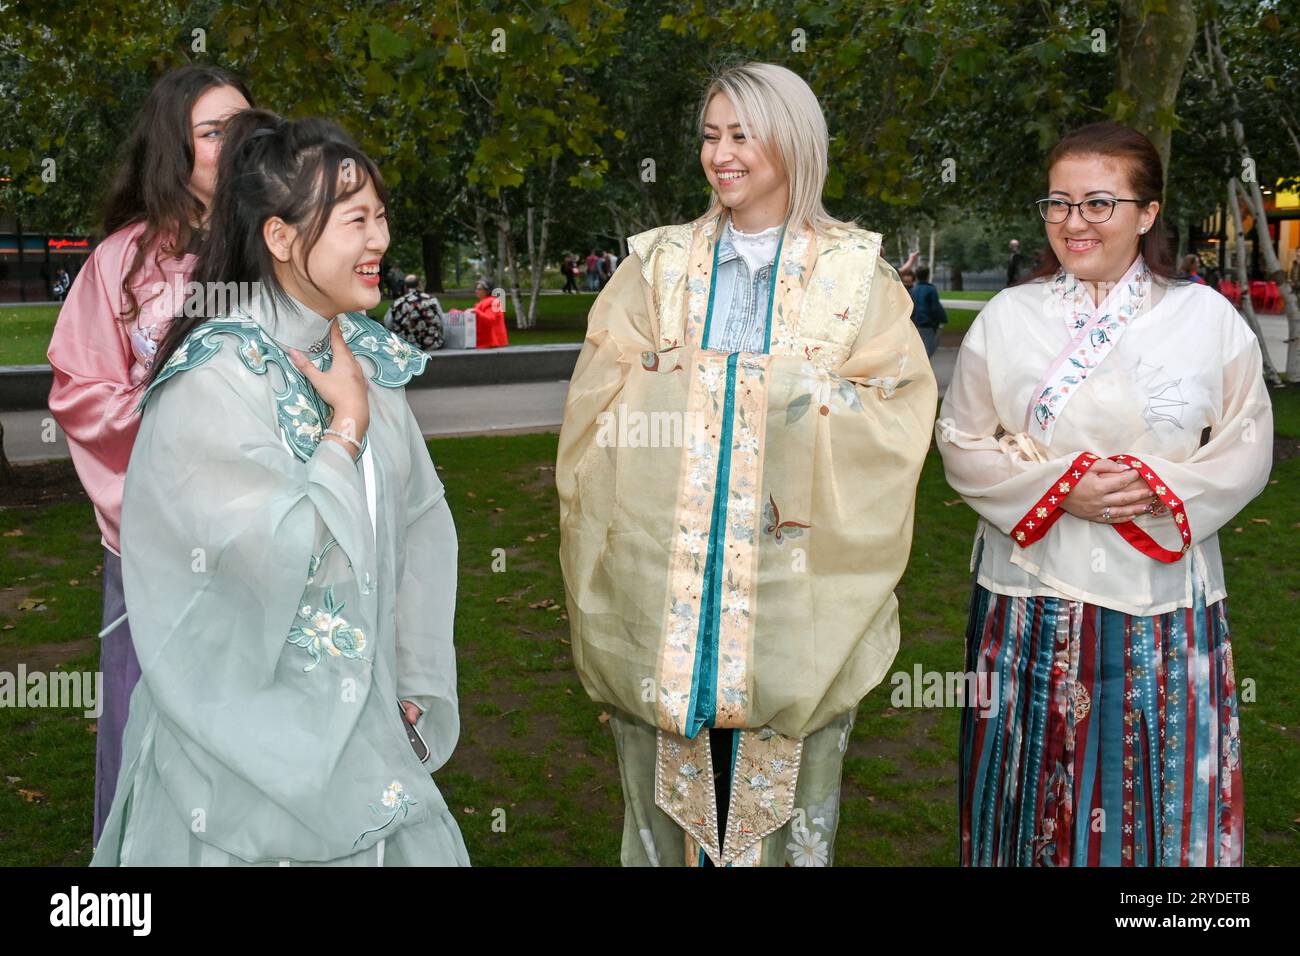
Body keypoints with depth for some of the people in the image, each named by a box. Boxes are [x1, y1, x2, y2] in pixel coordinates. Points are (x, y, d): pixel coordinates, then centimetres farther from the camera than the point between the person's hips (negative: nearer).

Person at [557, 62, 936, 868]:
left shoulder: (856, 271, 5)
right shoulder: (660, 263, 10)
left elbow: (903, 406, -1)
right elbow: (600, 399, 3)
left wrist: (813, 403, -14)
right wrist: (712, 388, -7)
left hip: (796, 573, -1)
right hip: (666, 578, 2)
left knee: (786, 787, 6)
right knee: (668, 782, 9)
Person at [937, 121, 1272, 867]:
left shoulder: (1208, 316, 2)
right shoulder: (1008, 316, 3)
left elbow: (1247, 449, 4)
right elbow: (961, 442, 3)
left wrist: (1162, 489, -14)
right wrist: (1058, 488, -12)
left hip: (1165, 598, 0)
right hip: (1032, 594, 0)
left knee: (1159, 795, 7)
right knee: (1035, 792, 9)